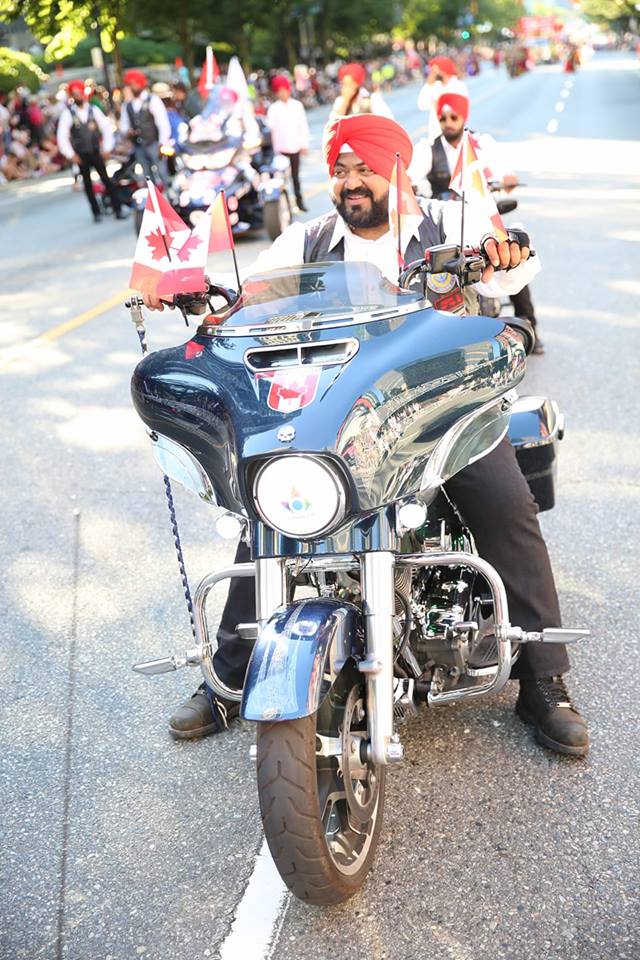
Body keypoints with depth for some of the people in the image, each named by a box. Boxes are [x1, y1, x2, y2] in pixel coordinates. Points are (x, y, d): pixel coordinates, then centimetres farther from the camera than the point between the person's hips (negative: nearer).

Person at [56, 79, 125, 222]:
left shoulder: (94, 110, 2)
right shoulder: (68, 114, -3)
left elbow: (106, 128, 6)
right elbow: (62, 136, -3)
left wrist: (106, 148, 0)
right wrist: (70, 155, -6)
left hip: (96, 152, 0)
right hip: (81, 155, 0)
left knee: (107, 180, -6)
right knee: (87, 183, 5)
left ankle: (118, 210, -3)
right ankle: (96, 213, 13)